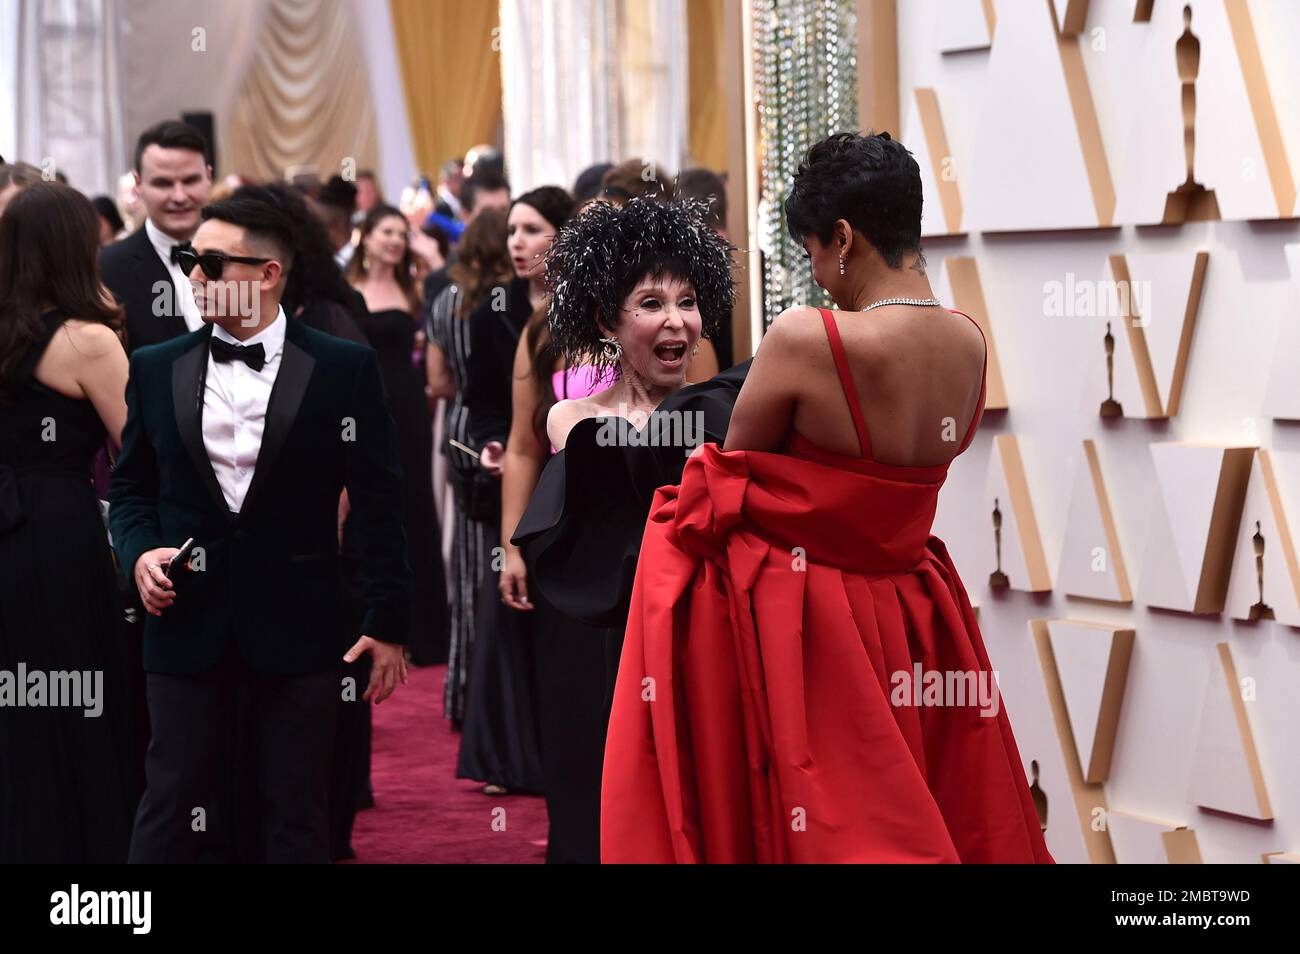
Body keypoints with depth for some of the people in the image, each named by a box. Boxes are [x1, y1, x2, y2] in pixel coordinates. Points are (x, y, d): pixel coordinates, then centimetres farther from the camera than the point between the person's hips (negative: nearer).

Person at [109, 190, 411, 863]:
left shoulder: (345, 369, -1)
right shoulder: (156, 369, 7)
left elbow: (376, 501, 0)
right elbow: (130, 487, 14)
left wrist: (389, 621, -2)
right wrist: (140, 552, -6)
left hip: (301, 624, -1)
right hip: (188, 622, 2)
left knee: (296, 815, 6)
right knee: (171, 807, 3)